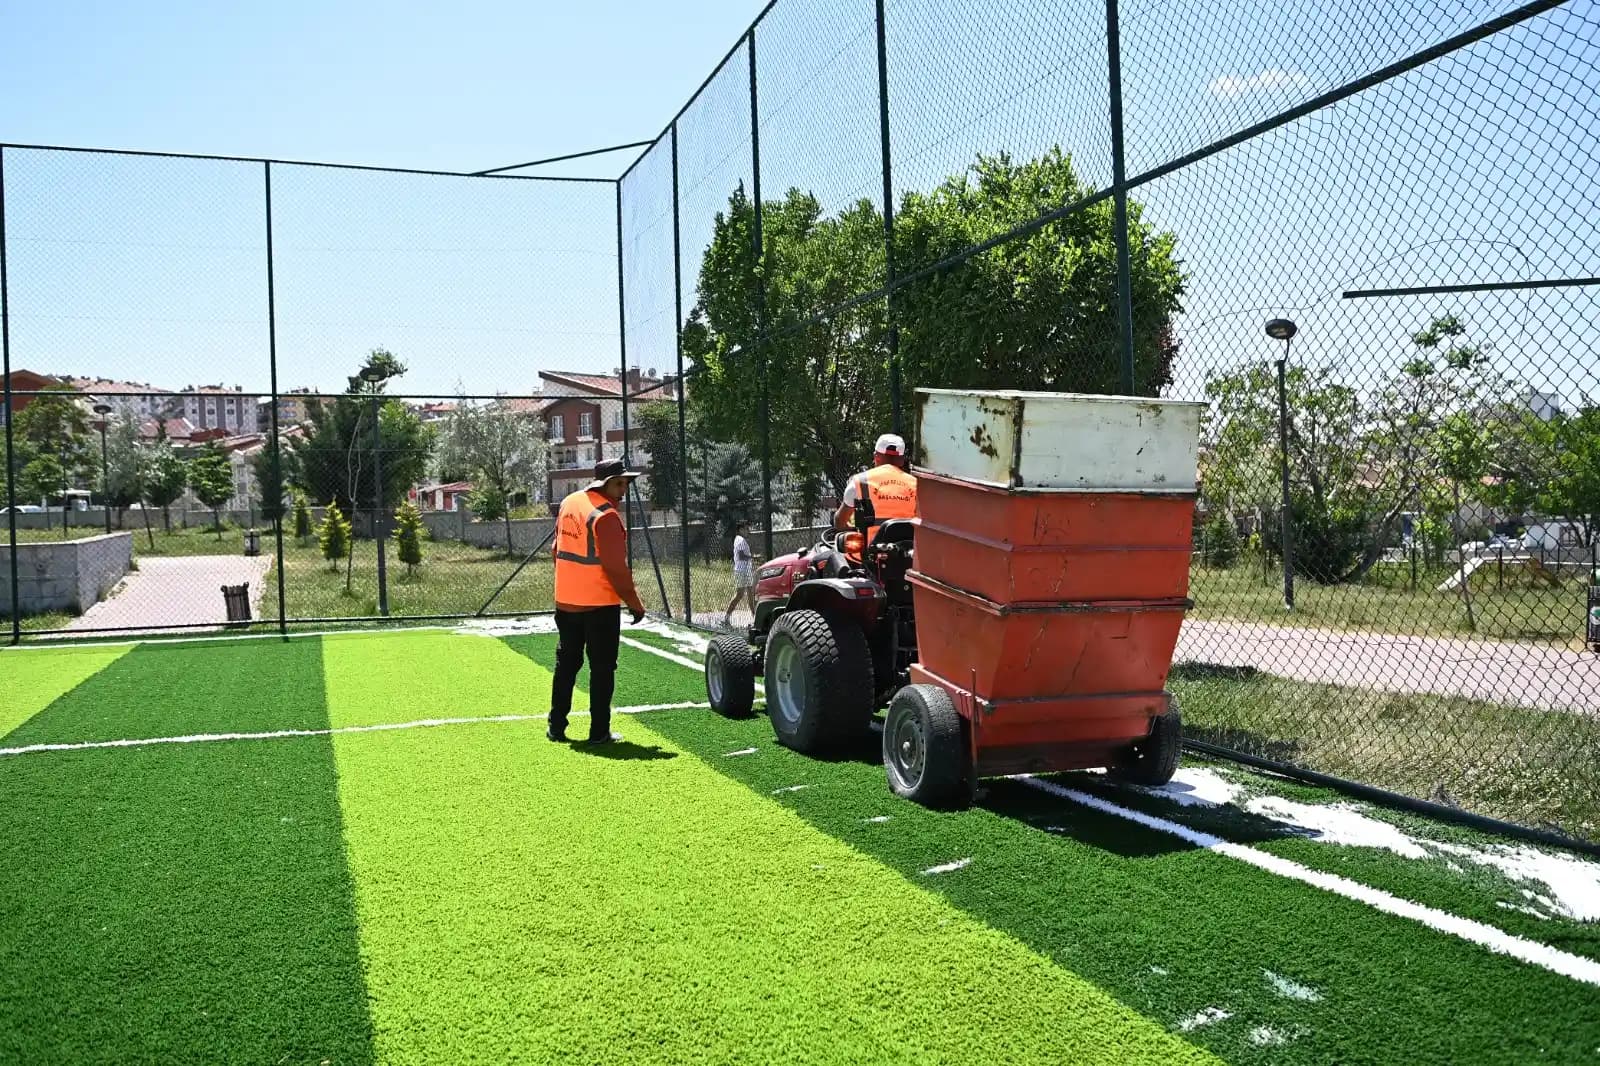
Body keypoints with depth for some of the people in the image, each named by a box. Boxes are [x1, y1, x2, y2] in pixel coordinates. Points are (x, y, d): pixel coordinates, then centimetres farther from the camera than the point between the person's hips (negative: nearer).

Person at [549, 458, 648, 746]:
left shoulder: (568, 504, 8)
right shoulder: (606, 516, -18)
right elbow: (616, 567, -19)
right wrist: (634, 603, -11)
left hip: (565, 601, 8)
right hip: (599, 604, -7)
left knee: (566, 663, 17)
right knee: (602, 668, 2)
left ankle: (556, 727, 22)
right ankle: (599, 732, 6)